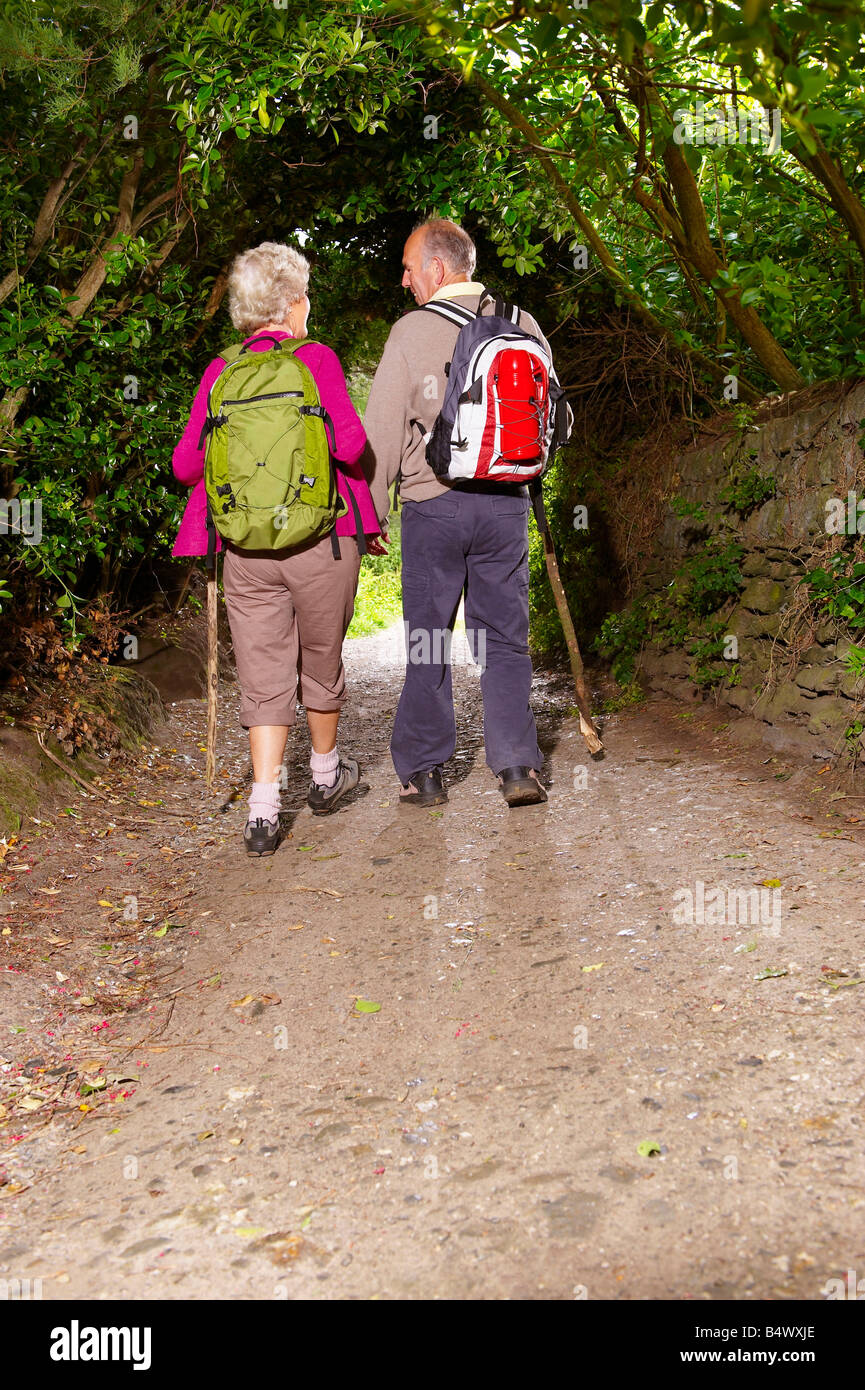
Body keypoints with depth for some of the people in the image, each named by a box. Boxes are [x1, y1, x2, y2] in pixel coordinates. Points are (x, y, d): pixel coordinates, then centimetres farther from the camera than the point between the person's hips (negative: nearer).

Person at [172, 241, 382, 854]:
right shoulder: (316, 359, -3)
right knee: (322, 662, 16)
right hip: (321, 539, -2)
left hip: (245, 547, 3)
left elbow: (186, 462, 3)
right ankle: (326, 775, 35)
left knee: (264, 678, 7)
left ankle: (264, 810, 0)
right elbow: (351, 442, -12)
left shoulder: (220, 372, 6)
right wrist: (367, 514, 7)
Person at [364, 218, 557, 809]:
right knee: (504, 637, 9)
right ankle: (518, 766, 3)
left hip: (434, 503, -2)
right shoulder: (522, 324, 5)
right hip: (507, 501, 3)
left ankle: (423, 772, 14)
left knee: (428, 639, 7)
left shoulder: (411, 332, -6)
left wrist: (371, 512, 2)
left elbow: (383, 430, -5)